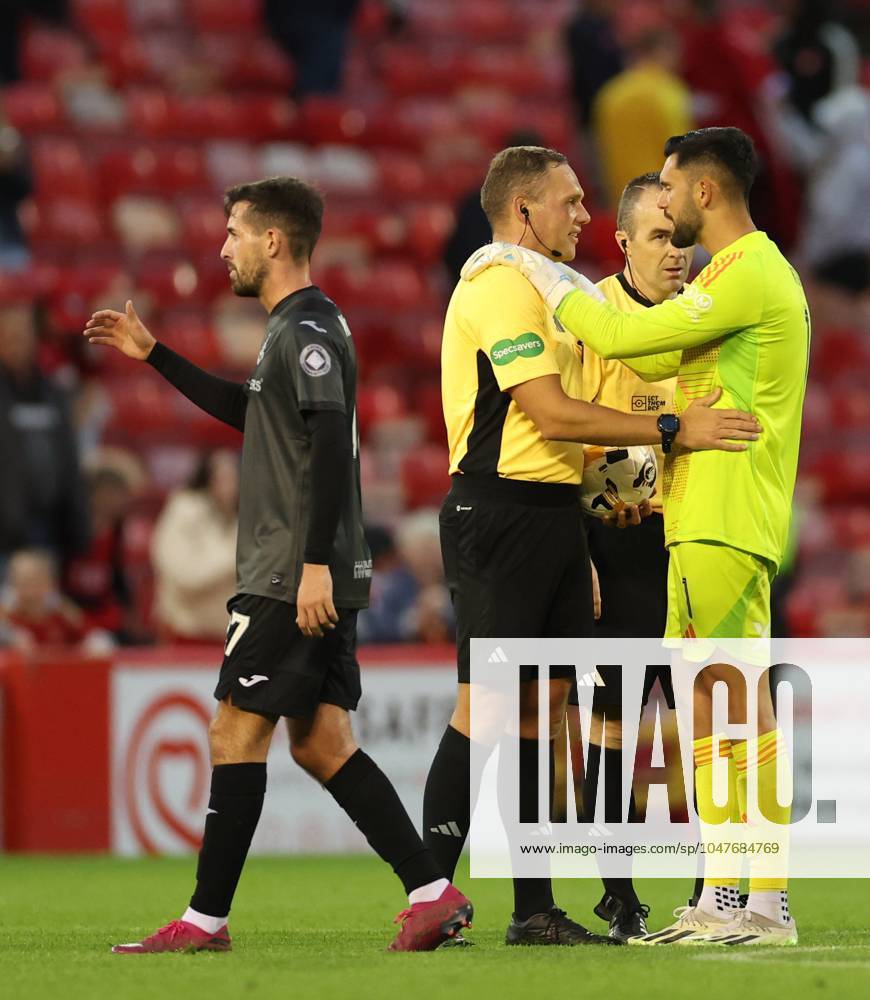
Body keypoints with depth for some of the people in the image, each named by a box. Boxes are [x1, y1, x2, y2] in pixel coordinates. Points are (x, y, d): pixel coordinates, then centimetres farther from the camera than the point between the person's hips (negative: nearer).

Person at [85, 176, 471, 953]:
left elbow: (331, 443, -23)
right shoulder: (302, 327, 19)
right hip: (318, 577, 10)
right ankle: (432, 893, 2)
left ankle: (206, 920, -1)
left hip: (292, 579, -10)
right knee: (320, 743, 8)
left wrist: (314, 562, -27)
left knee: (236, 734, -5)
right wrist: (153, 355, 35)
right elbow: (249, 412, 35)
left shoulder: (305, 330, -13)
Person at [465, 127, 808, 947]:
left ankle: (768, 904, -9)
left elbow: (625, 336, -16)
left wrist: (535, 269, -4)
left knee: (742, 703, -10)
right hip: (702, 520, 10)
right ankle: (723, 899, 12)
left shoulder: (751, 275, -13)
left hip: (726, 522, -10)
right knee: (705, 702, 10)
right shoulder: (740, 274, 20)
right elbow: (656, 355, 23)